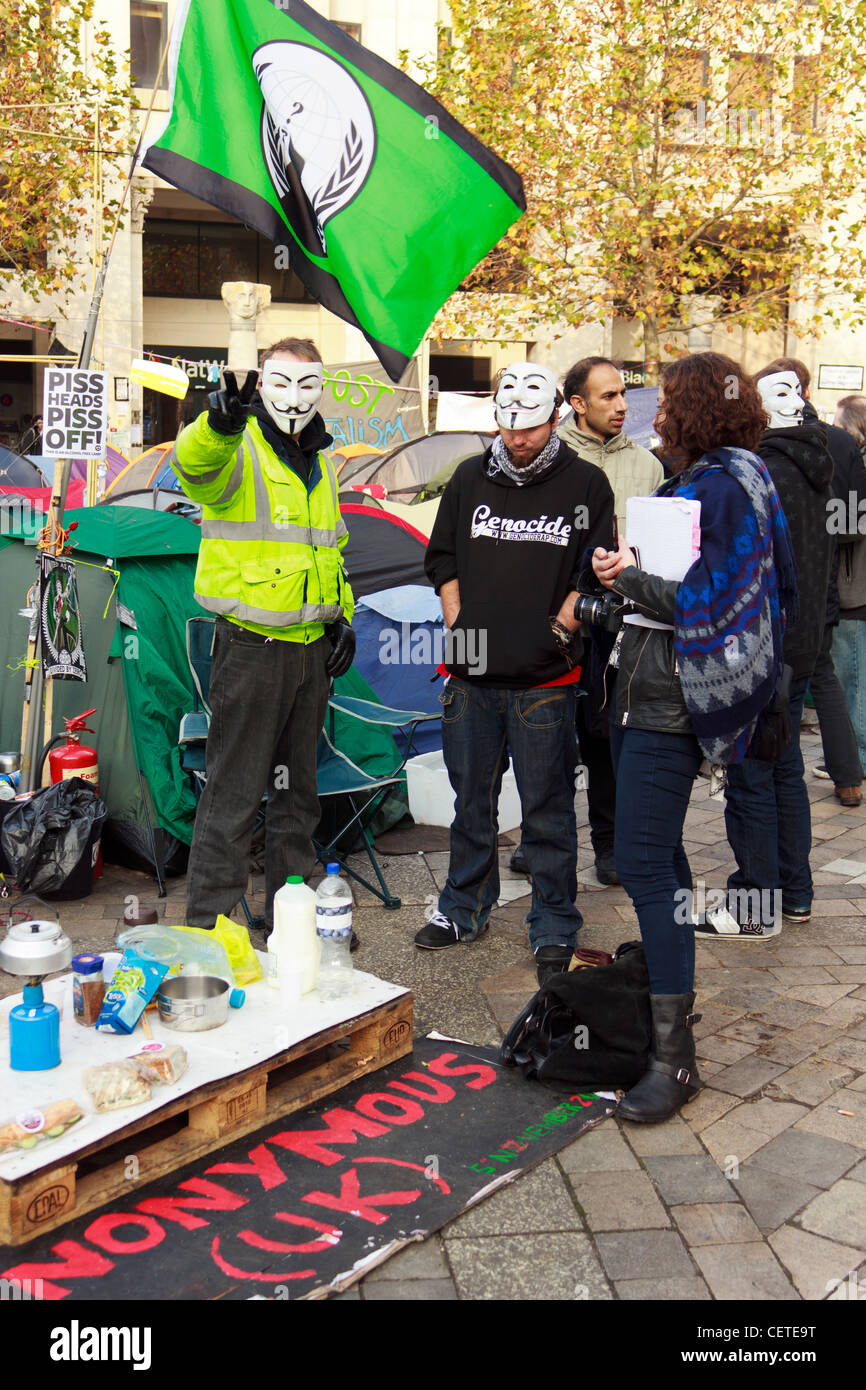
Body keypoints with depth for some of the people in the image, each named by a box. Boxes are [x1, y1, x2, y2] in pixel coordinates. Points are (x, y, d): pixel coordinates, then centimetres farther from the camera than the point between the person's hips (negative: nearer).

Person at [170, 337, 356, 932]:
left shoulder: (319, 463, 15)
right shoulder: (239, 451, -9)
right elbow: (195, 462, -34)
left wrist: (343, 614, 14)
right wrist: (220, 425, -56)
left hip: (312, 647, 7)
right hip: (252, 646, -7)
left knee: (298, 789, 16)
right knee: (235, 795, -3)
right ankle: (211, 926, 8)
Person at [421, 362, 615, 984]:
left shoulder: (586, 484, 3)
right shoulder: (470, 478, 10)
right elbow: (443, 559, 17)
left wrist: (561, 623, -5)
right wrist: (458, 624, 6)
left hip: (545, 679, -3)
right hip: (471, 674, 3)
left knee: (547, 811, 2)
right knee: (471, 800, 14)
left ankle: (554, 930, 14)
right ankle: (464, 909, 30)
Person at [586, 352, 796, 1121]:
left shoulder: (726, 486, -13)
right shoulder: (692, 481, 15)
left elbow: (715, 601, -21)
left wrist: (633, 578, -13)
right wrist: (620, 570, 4)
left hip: (674, 700, -10)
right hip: (643, 686, 10)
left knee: (644, 862, -13)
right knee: (655, 847, 20)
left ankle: (673, 1052, -7)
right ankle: (671, 984, 37)